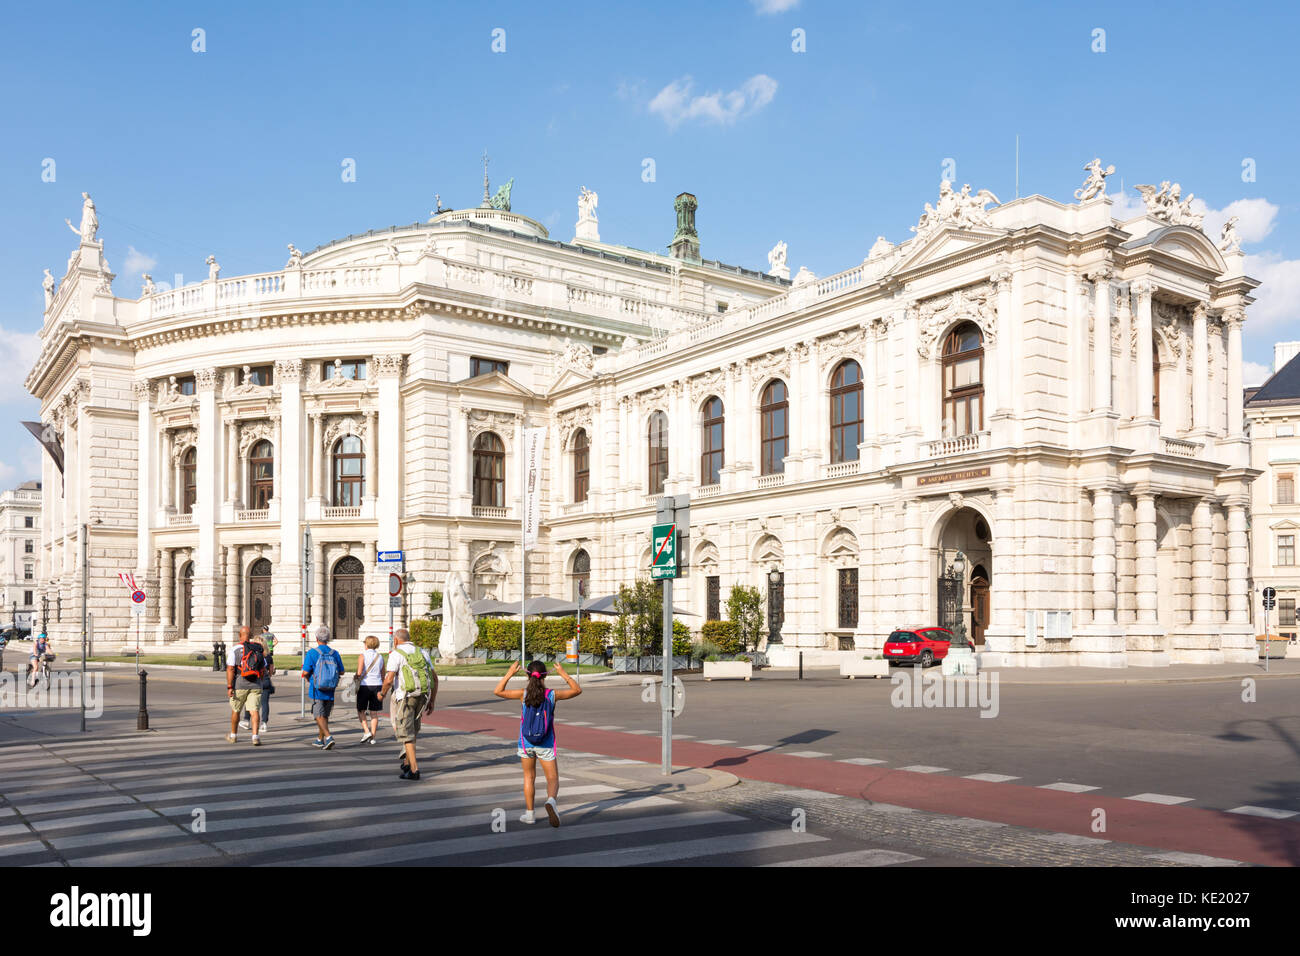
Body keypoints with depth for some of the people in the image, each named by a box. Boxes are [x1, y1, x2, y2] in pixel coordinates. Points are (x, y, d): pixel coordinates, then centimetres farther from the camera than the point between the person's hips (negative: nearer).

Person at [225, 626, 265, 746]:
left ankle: (233, 736, 32)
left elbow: (230, 669, -12)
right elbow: (264, 669, 11)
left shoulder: (235, 648, -5)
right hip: (256, 685, 2)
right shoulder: (258, 648, 7)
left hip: (239, 685, -2)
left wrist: (229, 686, -12)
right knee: (254, 711, -3)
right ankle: (256, 736, -17)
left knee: (235, 710, 16)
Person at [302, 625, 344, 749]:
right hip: (330, 691, 4)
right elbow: (341, 672, 5)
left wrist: (308, 678, 11)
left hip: (317, 690, -4)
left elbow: (305, 672, -11)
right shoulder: (335, 653, 1)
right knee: (325, 715, 16)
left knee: (319, 716, -2)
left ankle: (328, 737, -18)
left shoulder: (312, 653, -9)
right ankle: (320, 740, 26)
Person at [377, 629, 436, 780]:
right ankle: (407, 762, 26)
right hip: (422, 697, 5)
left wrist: (382, 694, 6)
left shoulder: (396, 654, -3)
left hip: (404, 696, -5)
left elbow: (389, 680, -13)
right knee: (412, 729, 22)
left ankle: (414, 769, -6)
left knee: (406, 733, -1)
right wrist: (432, 701, 16)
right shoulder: (422, 652, 14)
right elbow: (435, 678, 11)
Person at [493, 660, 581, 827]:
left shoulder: (524, 694, -11)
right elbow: (577, 690, 4)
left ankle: (529, 813, 23)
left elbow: (498, 691, 1)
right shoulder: (552, 695, -11)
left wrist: (510, 673, 3)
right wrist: (563, 674, 5)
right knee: (552, 779, 4)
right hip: (546, 744, -1)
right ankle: (551, 800, -26)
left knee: (529, 777, 19)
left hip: (526, 743, 1)